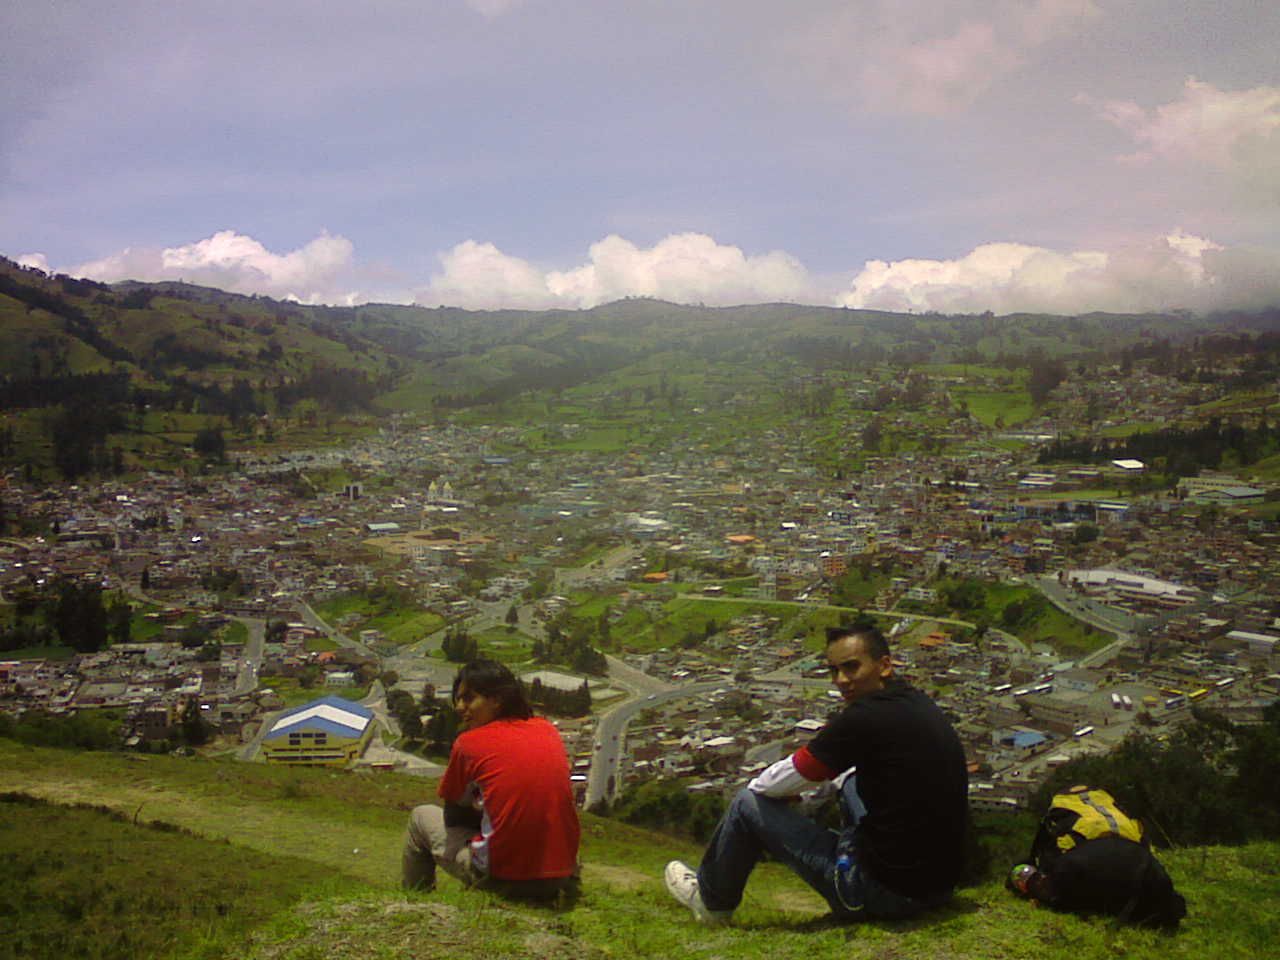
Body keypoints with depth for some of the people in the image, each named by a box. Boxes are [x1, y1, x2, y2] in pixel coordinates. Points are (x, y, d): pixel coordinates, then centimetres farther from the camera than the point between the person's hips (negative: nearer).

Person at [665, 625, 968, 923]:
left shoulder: (863, 719, -21)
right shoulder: (917, 702, 5)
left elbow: (774, 784, -9)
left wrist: (755, 787, 12)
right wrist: (815, 787, 27)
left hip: (887, 891, -8)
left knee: (749, 803, 6)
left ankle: (712, 901, 30)